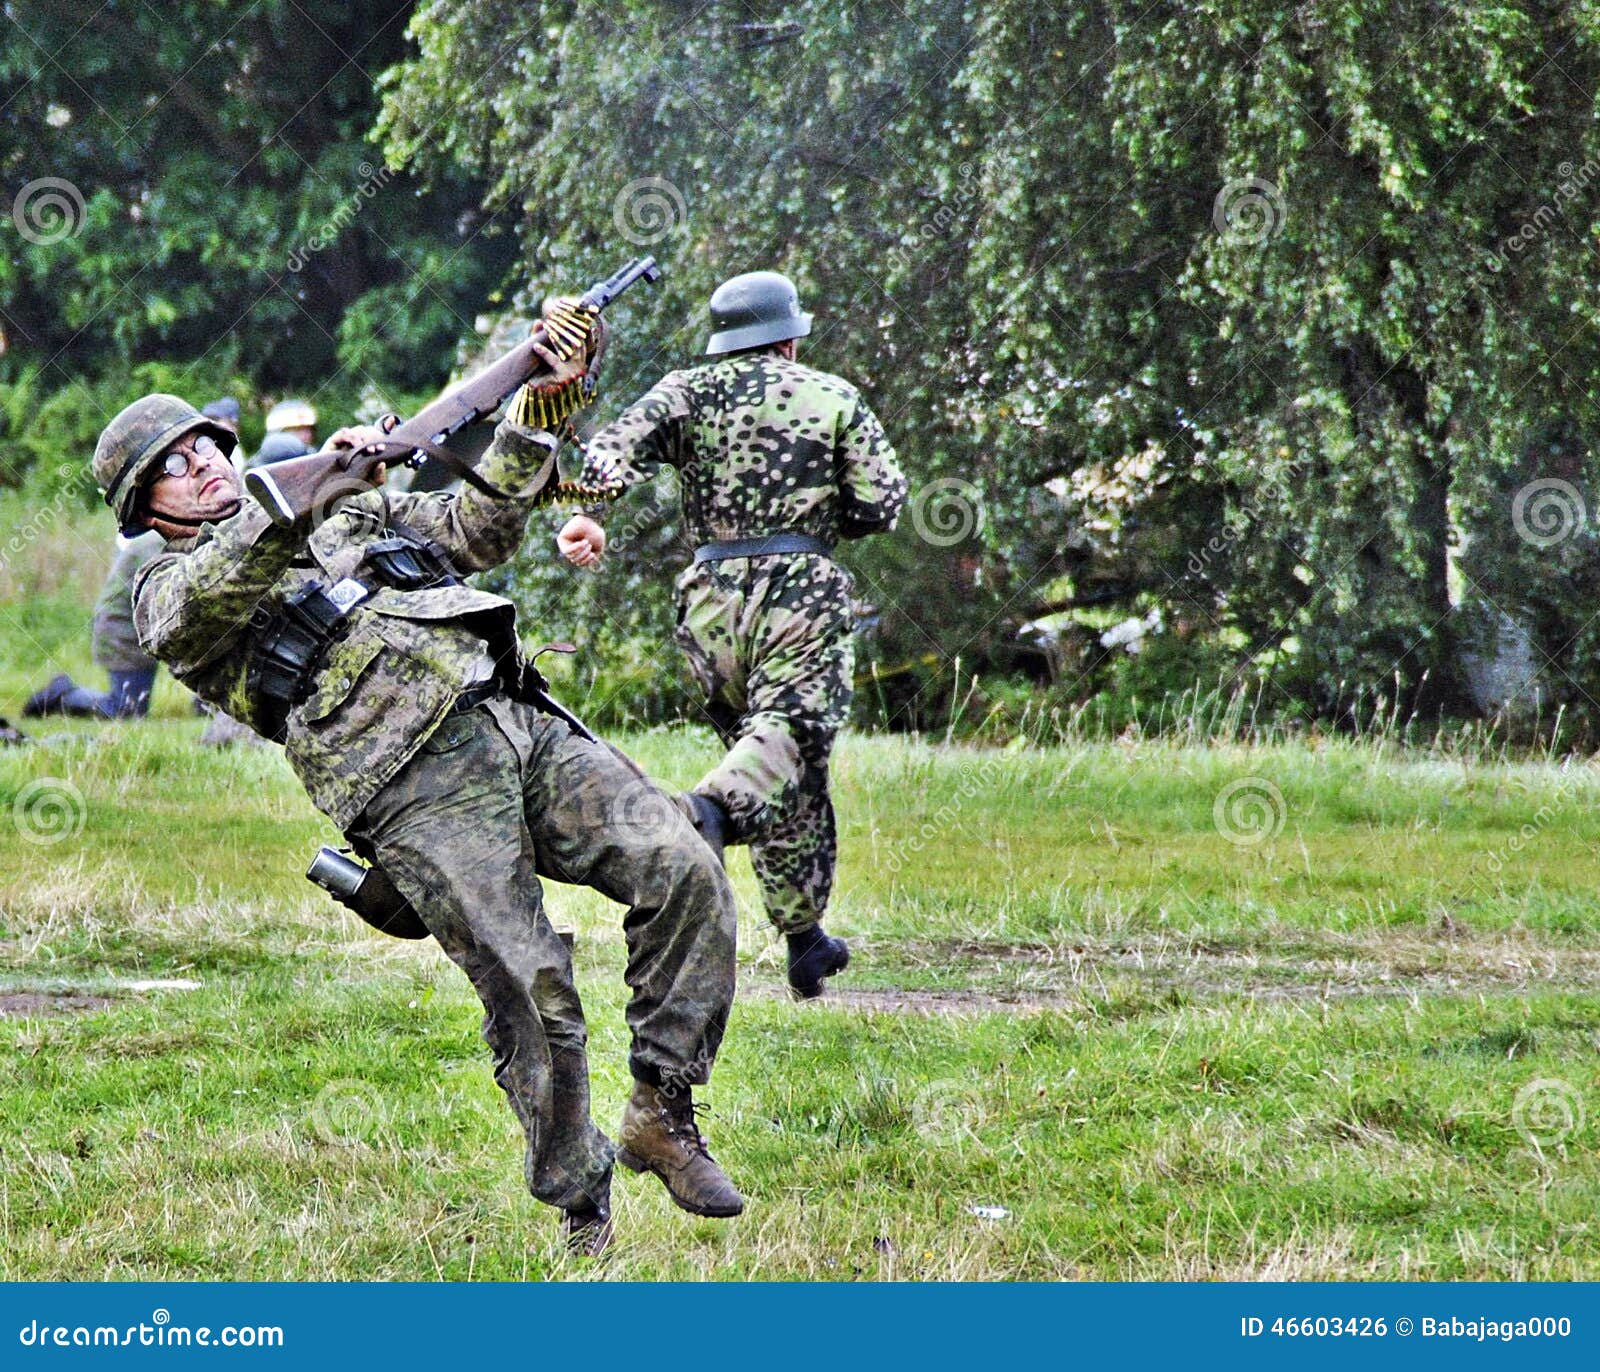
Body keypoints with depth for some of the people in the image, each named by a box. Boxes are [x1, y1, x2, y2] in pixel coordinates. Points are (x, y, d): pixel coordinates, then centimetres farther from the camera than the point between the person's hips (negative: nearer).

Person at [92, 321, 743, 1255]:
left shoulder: (349, 513, 32)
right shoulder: (172, 595, 13)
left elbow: (478, 528, 31)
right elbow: (216, 592, -11)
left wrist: (530, 423, 17)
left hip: (518, 724, 6)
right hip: (415, 785, -5)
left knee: (683, 870, -14)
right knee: (530, 992, -16)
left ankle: (661, 1112, -2)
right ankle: (580, 1209, 2)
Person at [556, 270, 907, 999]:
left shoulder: (688, 391, 11)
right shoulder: (834, 398, 8)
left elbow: (618, 445, -8)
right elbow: (881, 503, 3)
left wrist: (590, 514, -22)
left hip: (711, 595, 4)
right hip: (800, 587, -4)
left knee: (794, 778, 13)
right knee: (788, 730, -18)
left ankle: (804, 938, 16)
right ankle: (713, 807, -50)